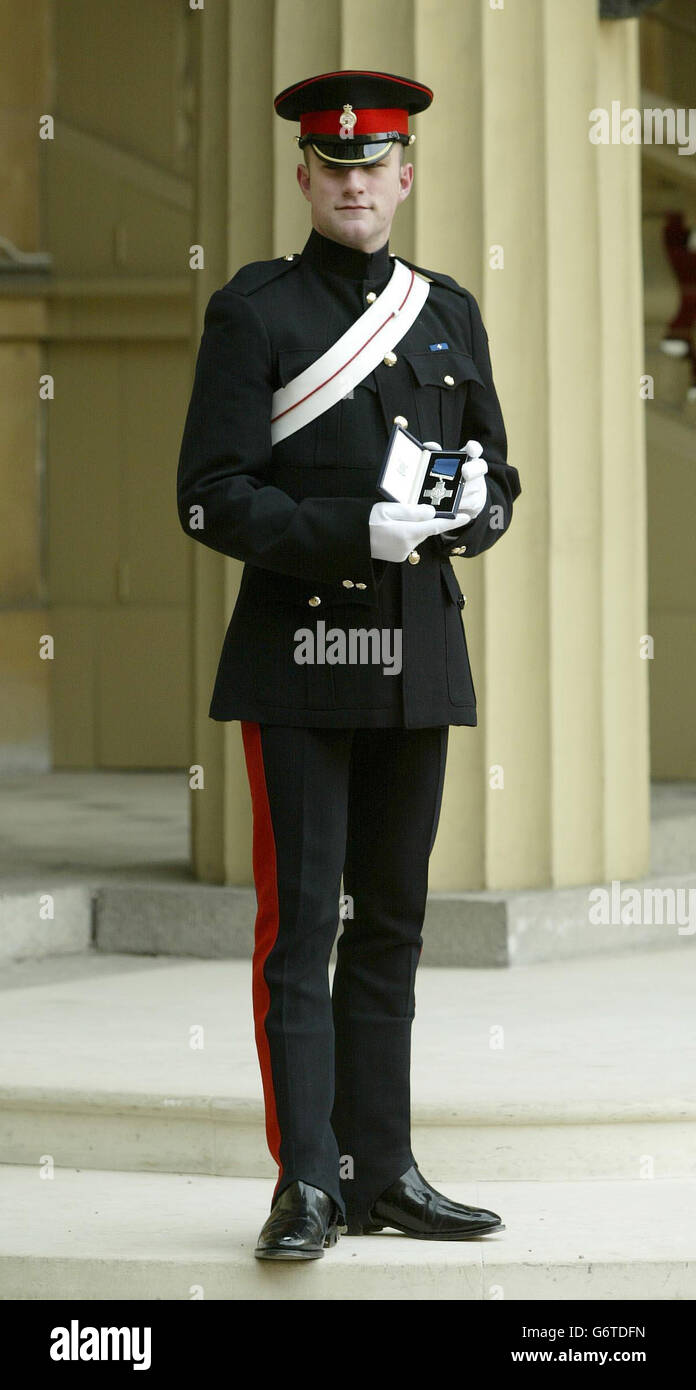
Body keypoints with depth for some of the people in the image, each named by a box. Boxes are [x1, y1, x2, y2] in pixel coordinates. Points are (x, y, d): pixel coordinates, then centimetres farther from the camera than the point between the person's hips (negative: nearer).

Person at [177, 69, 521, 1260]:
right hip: (298, 657, -5)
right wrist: (357, 535, -20)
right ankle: (307, 1183, -6)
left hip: (417, 658, 5)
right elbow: (210, 499, -9)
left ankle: (382, 1172, 13)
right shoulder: (253, 314, -3)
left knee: (392, 921, 8)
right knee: (301, 920, -7)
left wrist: (475, 507, -7)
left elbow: (499, 480, 17)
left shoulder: (449, 315, 13)